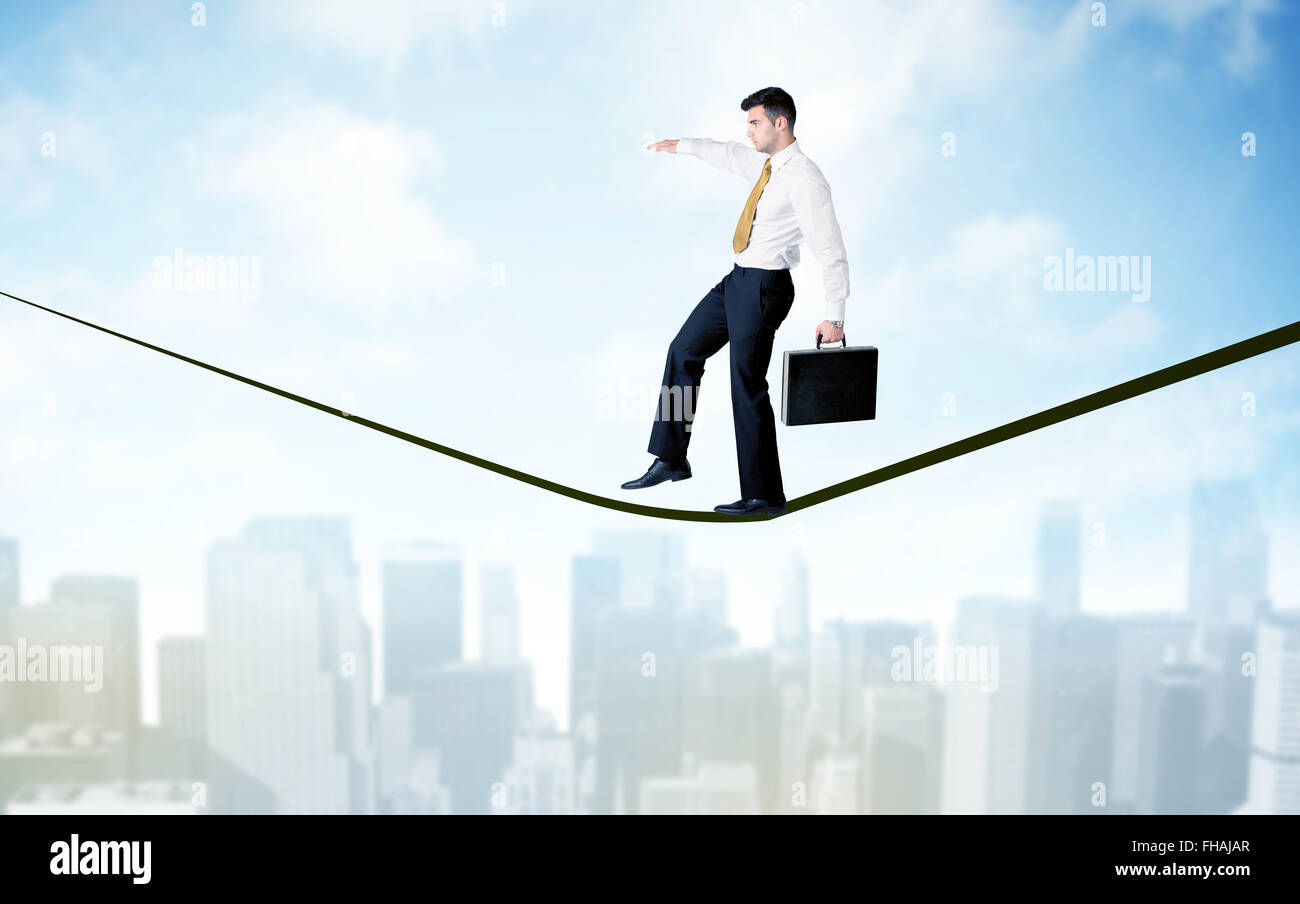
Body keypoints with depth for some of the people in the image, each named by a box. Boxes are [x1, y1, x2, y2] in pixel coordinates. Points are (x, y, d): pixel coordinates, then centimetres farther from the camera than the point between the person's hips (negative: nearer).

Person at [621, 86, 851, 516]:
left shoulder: (805, 181, -18)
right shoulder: (765, 163, 9)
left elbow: (833, 255, -19)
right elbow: (731, 154, 32)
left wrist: (834, 318, -21)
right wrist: (685, 145, 46)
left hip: (763, 287, -10)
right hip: (737, 280, 10)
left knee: (748, 386, -5)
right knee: (683, 351, 16)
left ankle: (764, 496, 8)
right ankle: (670, 459, 26)